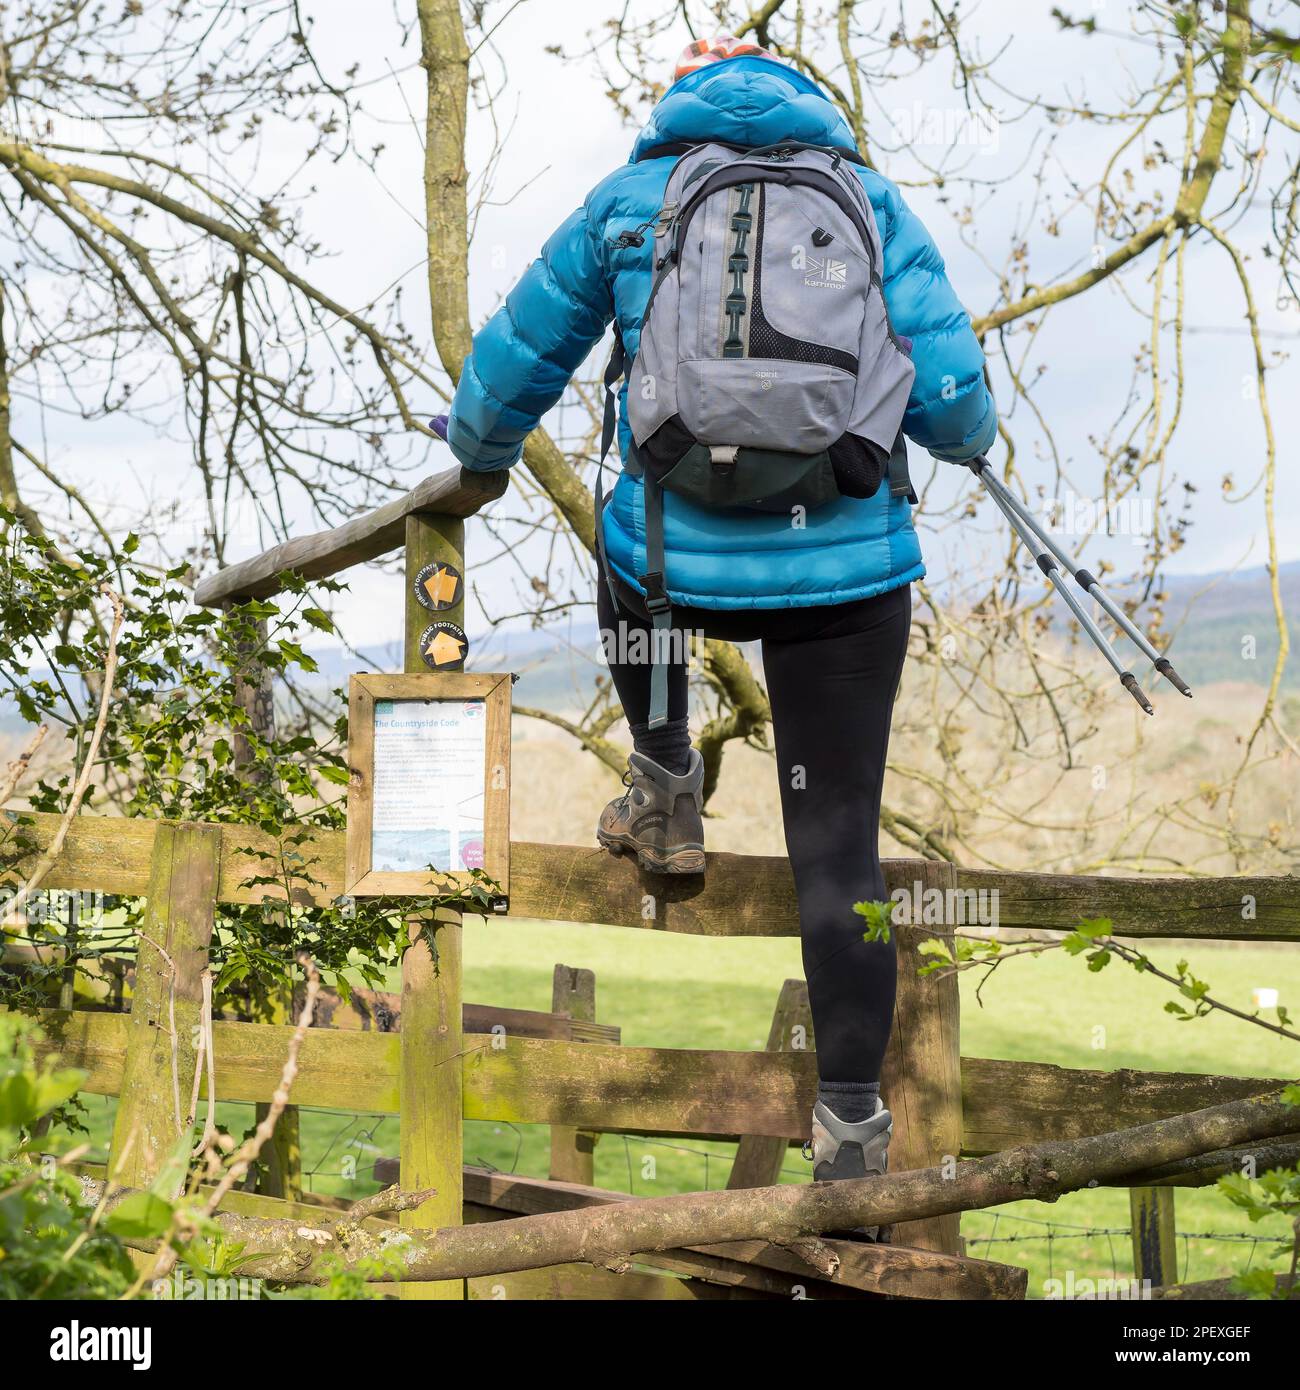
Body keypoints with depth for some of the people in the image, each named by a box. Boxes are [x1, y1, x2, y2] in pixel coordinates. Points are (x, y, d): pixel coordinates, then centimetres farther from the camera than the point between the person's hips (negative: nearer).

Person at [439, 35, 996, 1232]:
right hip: (846, 570, 0)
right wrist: (970, 433, 24)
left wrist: (478, 449, 38)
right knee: (837, 843, 8)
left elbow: (514, 363, 17)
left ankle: (667, 792, 34)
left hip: (680, 566, 1)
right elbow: (948, 400, 0)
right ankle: (851, 1121, 11)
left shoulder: (630, 199, 7)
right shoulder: (869, 199, 5)